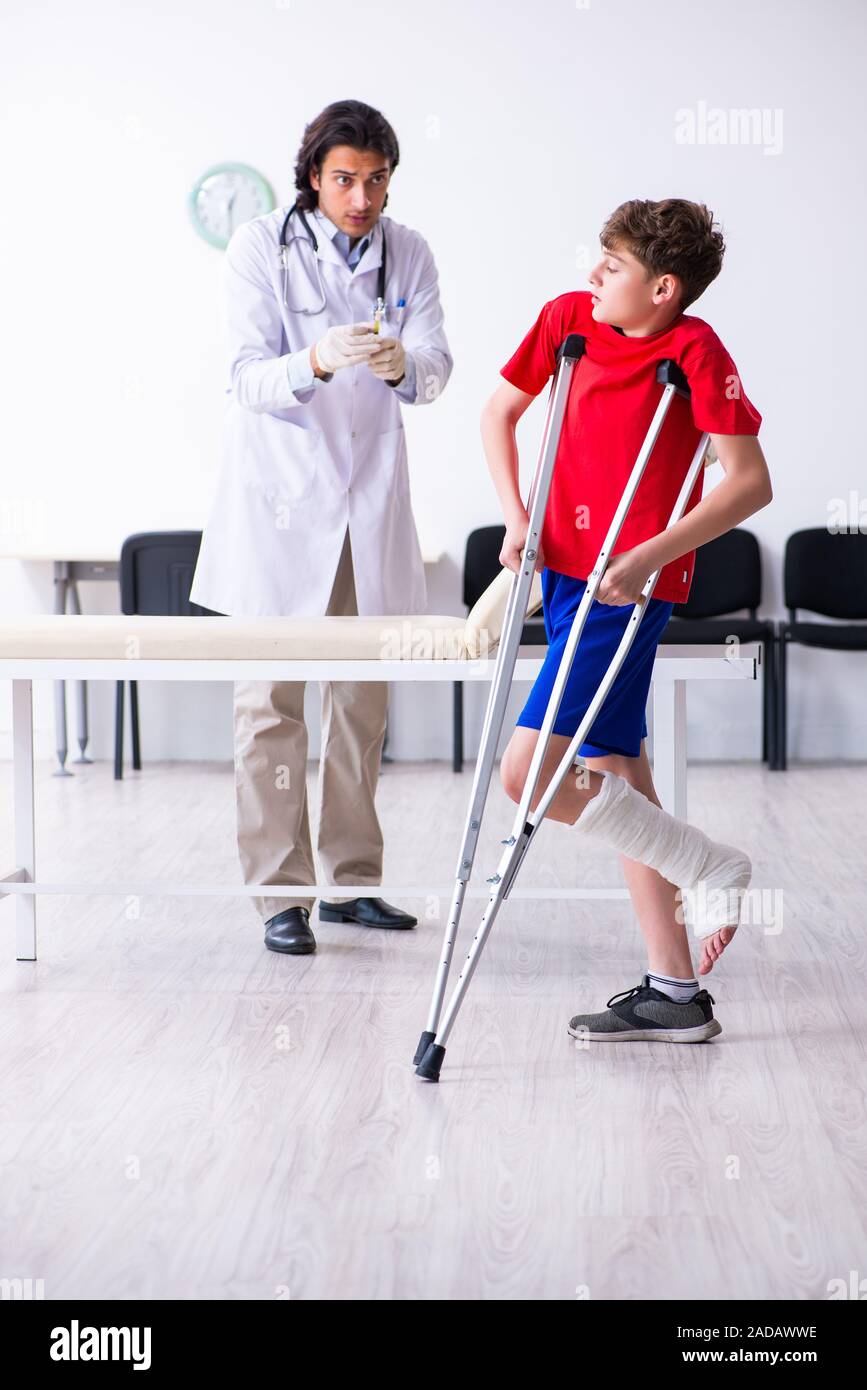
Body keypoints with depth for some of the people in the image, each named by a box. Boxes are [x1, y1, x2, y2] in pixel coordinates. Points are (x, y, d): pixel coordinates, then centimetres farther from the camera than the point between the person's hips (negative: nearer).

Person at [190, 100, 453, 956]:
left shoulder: (407, 252, 4)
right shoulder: (260, 246, -7)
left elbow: (435, 371, -6)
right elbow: (249, 378, -14)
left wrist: (401, 364, -30)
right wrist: (316, 363, -35)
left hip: (370, 500, 4)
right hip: (278, 501, -4)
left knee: (362, 697, 10)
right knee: (271, 699, -5)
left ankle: (351, 879, 21)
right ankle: (281, 896, 1)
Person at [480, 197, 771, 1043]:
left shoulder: (693, 350, -13)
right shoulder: (568, 318, 3)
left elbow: (751, 482, -16)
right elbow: (498, 414, 15)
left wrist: (650, 557, -22)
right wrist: (517, 520, 4)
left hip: (629, 588, -7)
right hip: (565, 569, 7)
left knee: (527, 773, -15)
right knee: (615, 776, 10)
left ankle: (710, 868, 4)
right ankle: (674, 993, 19)